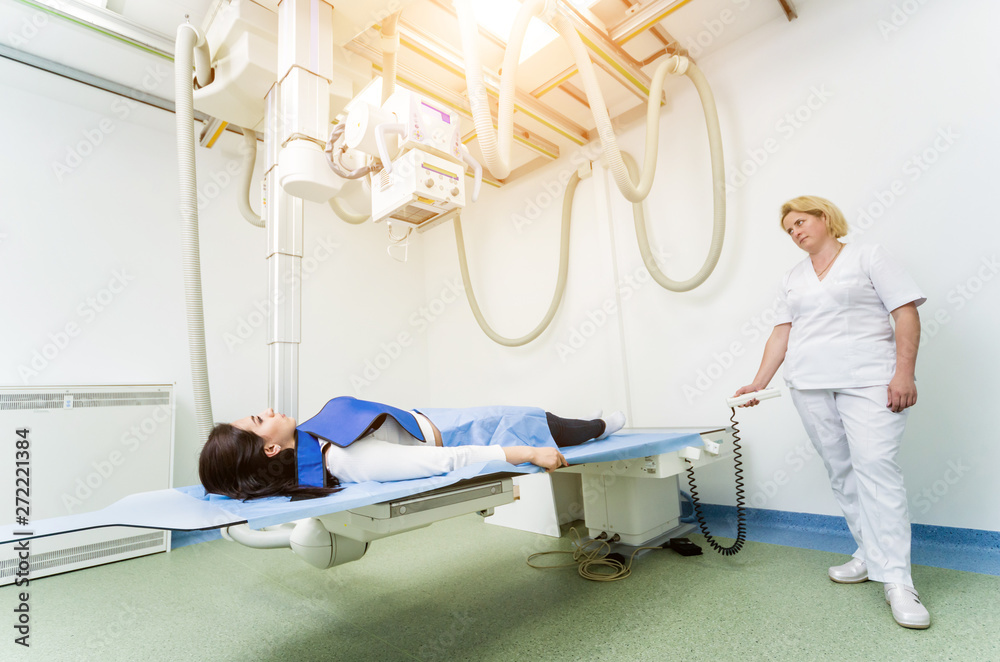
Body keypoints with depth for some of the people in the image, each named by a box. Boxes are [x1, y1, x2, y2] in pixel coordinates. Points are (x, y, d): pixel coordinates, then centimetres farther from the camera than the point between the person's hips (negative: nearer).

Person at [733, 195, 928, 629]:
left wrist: (905, 372, -12)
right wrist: (759, 383, 1)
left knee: (876, 467, -12)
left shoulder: (867, 256, 6)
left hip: (868, 381, -4)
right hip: (810, 386, 4)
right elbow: (781, 334, 11)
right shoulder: (793, 280, 17)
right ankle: (871, 555, 18)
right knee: (841, 471, 5)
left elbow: (906, 313, -1)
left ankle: (896, 580, -6)